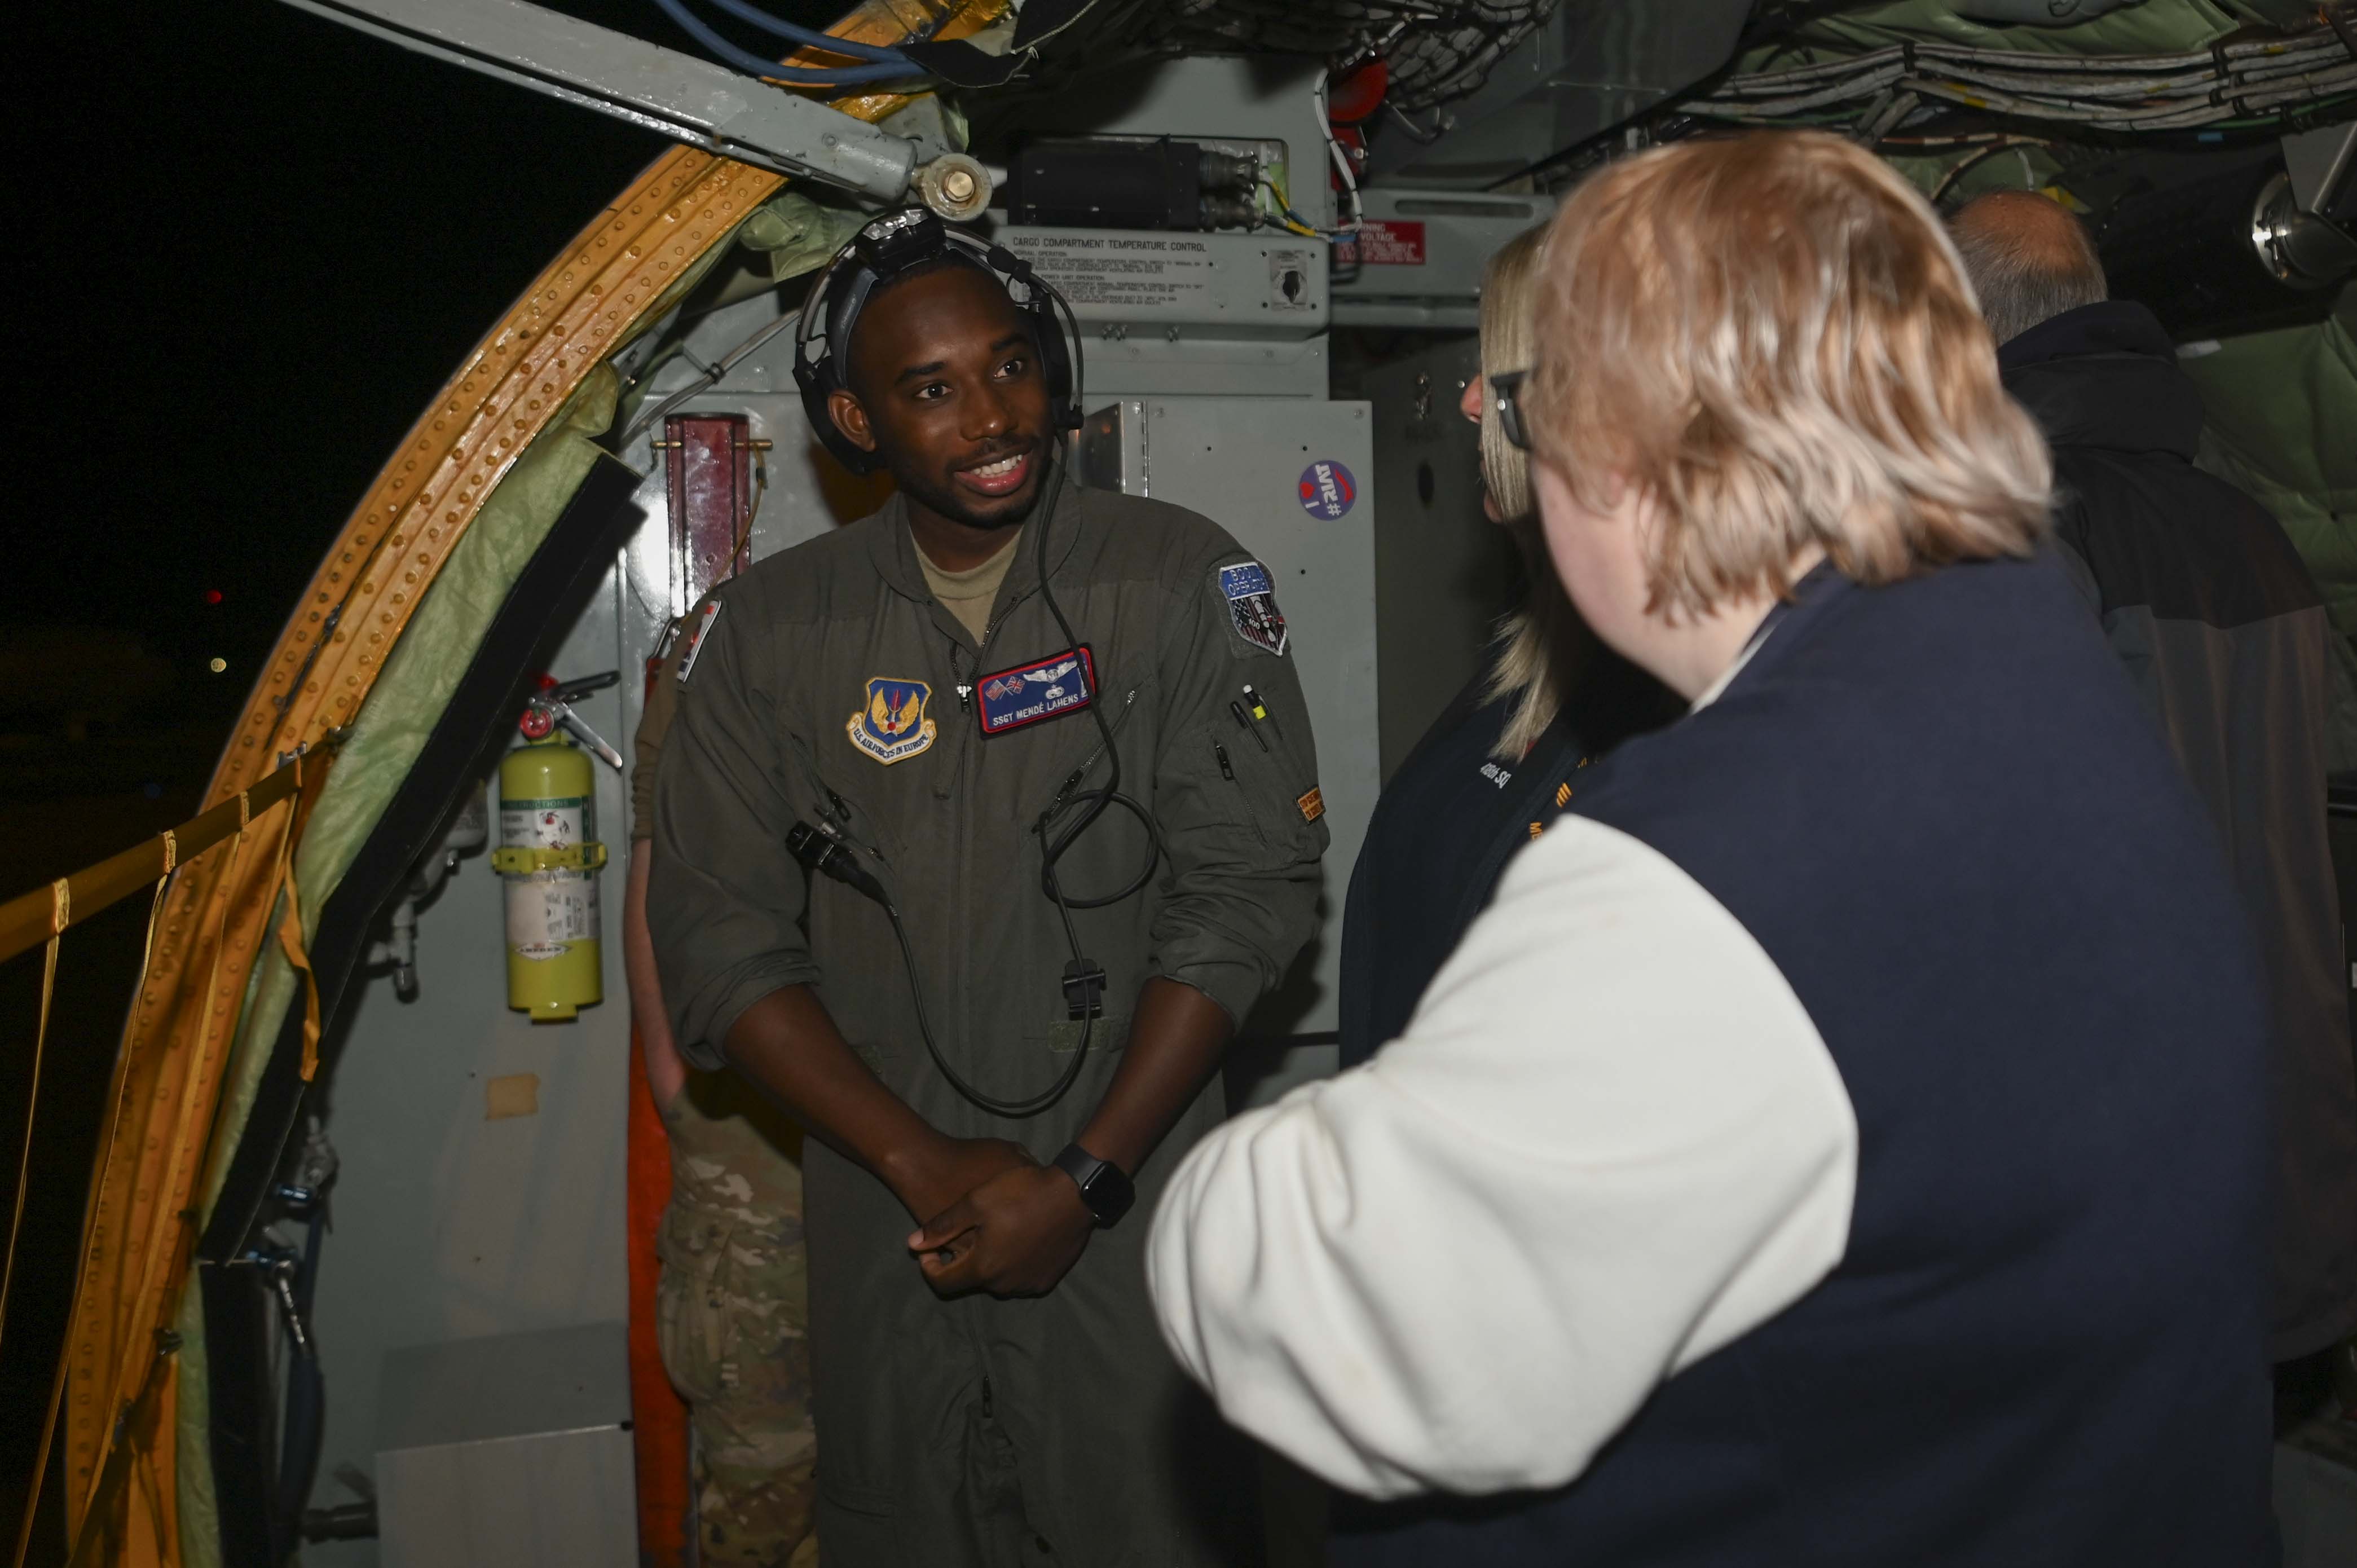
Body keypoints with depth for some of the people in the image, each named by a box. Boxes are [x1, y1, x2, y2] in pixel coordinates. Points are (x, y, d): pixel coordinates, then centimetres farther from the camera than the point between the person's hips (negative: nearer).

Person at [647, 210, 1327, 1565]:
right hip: (887, 1243, 2)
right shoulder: (771, 630, 1)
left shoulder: (1182, 581, -4)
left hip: (1130, 1227, -2)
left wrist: (1086, 1179, -12)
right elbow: (724, 946, -1)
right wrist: (925, 1166, -10)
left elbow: (1247, 893, -8)